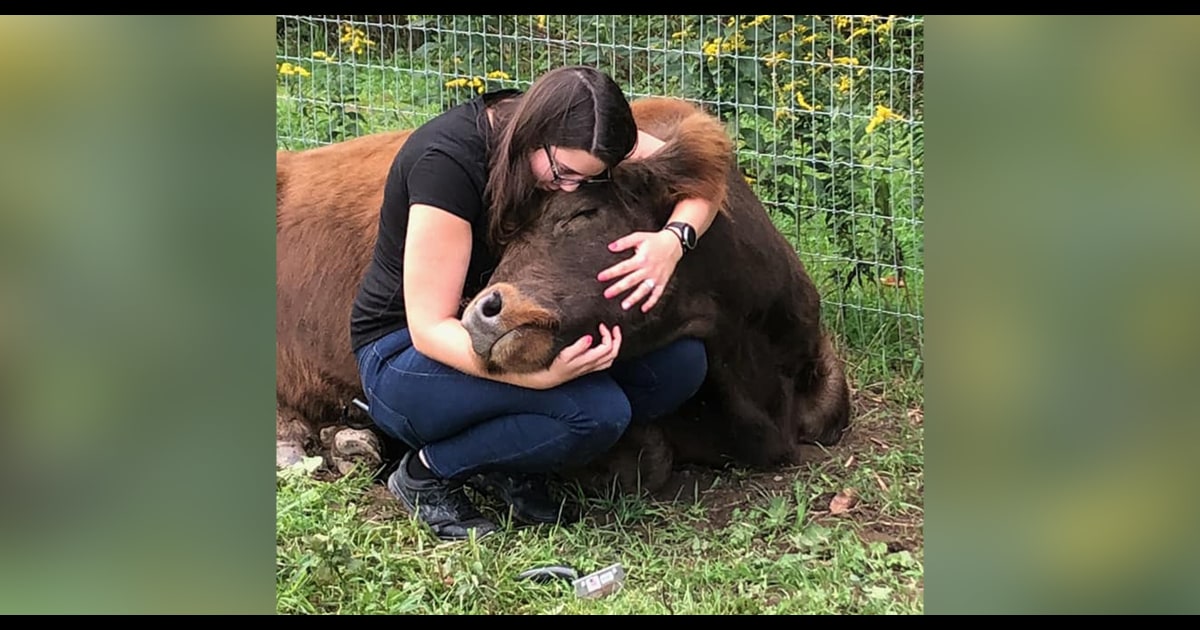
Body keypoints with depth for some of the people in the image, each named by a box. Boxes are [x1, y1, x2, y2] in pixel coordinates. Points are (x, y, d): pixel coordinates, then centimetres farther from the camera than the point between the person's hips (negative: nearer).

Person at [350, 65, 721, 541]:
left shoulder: (570, 138, -9)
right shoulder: (447, 159, -28)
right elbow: (430, 327, -28)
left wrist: (672, 240, -29)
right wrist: (541, 374, -43)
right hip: (408, 354, -7)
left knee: (681, 362, -14)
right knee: (598, 409, -31)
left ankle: (511, 467, -2)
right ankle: (429, 472, -8)